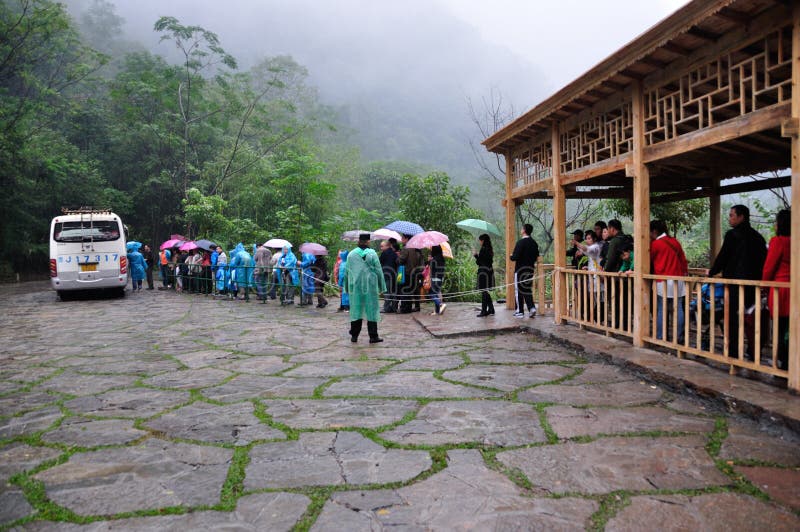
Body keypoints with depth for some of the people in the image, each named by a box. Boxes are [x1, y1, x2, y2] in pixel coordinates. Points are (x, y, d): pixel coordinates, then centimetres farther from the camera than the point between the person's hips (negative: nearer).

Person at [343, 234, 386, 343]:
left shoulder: (351, 254, 3)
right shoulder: (372, 254, -6)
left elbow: (346, 272, 8)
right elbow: (378, 271, -4)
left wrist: (347, 287, 16)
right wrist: (381, 287, 4)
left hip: (355, 287, 3)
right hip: (370, 287, -3)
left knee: (355, 310, 9)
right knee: (371, 310, 3)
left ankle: (354, 336, 11)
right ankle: (373, 336, 5)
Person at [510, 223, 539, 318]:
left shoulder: (521, 242, -15)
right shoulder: (534, 243, 7)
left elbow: (515, 257, -20)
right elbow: (537, 257, 11)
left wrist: (511, 256, 0)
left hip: (521, 269, -6)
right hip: (531, 268, 7)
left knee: (519, 290, 3)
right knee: (528, 289, 14)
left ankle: (520, 312, 7)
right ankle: (532, 308, -1)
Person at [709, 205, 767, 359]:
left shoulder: (733, 235, -9)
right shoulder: (757, 236, 12)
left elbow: (723, 257, -8)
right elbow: (764, 259, 17)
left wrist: (711, 272, 6)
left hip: (735, 281, -7)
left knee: (733, 318, -3)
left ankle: (733, 352, -2)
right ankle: (753, 351, 16)